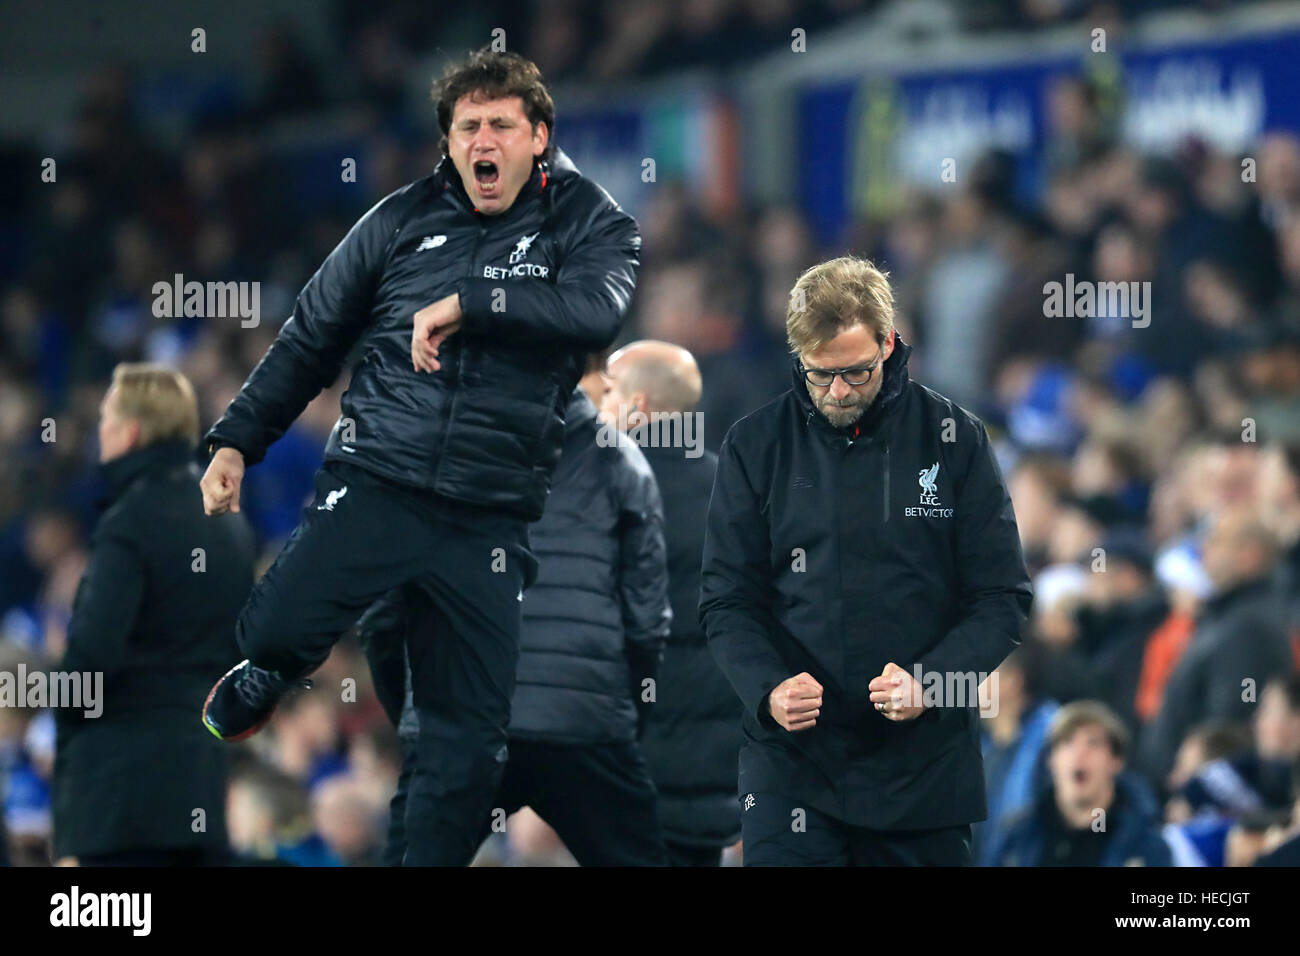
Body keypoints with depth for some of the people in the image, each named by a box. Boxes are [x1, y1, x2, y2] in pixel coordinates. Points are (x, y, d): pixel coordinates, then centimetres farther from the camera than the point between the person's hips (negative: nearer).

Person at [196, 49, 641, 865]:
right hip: (374, 482, 0)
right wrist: (237, 440, 11)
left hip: (490, 519, 0)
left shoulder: (588, 221, 3)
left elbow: (598, 308, -19)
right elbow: (310, 340, 17)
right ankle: (252, 689, 14)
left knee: (472, 736, -1)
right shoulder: (404, 221, 8)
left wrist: (465, 303, -19)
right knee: (277, 633, -21)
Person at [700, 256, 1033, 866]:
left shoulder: (954, 438, 1)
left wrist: (928, 682, -17)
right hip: (789, 766, 0)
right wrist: (768, 687, -16)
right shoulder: (756, 445, 3)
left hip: (926, 766, 0)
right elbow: (727, 599, 4)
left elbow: (1002, 598, 0)